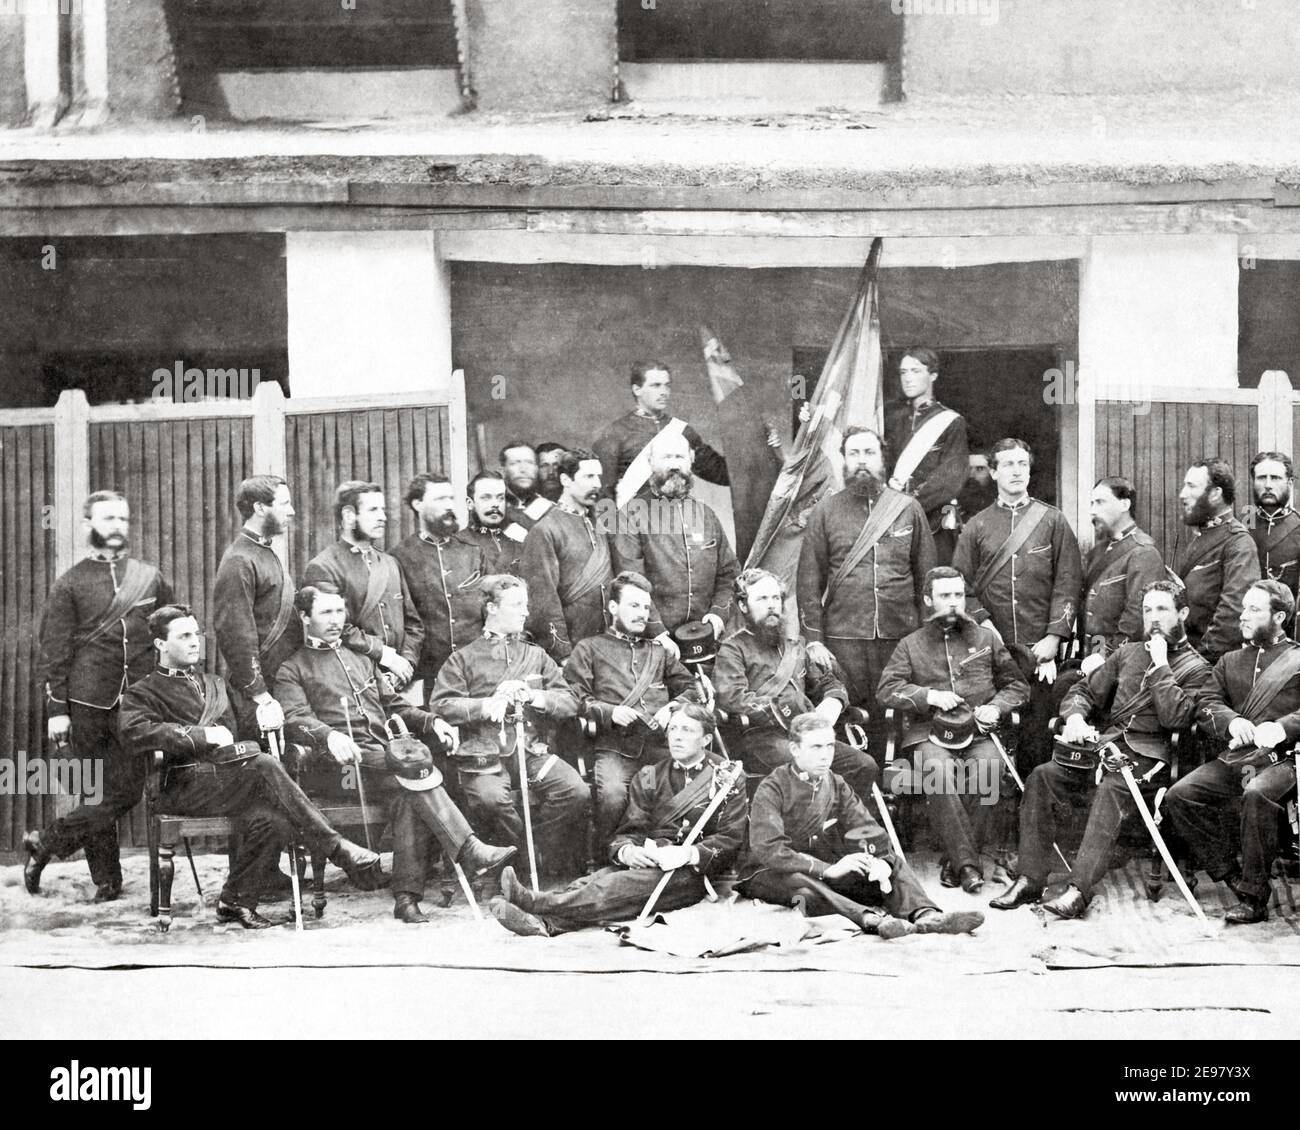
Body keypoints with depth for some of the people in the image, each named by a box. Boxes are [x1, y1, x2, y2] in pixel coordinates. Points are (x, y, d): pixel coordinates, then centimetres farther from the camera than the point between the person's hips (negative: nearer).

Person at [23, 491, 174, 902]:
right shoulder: (69, 584, 4)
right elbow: (54, 651, 1)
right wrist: (56, 709, -6)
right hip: (88, 704, -2)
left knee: (128, 791, -5)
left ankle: (47, 842, 7)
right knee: (99, 791, 3)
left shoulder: (150, 578, 11)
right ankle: (106, 879, 12)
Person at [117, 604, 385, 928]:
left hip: (226, 774, 5)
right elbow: (136, 733, -9)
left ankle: (235, 901, -13)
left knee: (272, 821, -29)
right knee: (263, 765, -31)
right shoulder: (143, 693, 13)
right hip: (183, 786, -5)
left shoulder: (216, 684, 32)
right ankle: (336, 849, -30)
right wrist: (204, 736, -13)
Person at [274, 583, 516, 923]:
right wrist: (330, 736, -25)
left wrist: (430, 721, 9)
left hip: (383, 757, 4)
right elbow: (295, 721, -2)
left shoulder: (362, 661, 34)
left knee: (409, 797, -32)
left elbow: (394, 706, 30)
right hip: (336, 765, -4)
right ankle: (470, 852, -40)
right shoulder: (293, 669, 15)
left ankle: (407, 896, -38)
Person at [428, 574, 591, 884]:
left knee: (576, 792, -23)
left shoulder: (537, 656, 24)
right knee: (490, 799, -35)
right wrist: (486, 706, -10)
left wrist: (535, 697, -4)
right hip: (483, 754, -3)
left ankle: (556, 871, -8)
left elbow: (570, 702, 14)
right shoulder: (464, 658, 13)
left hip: (532, 751, 3)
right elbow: (440, 705, -1)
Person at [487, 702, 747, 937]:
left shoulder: (728, 780, 6)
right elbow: (630, 829, 10)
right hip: (649, 862, 4)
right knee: (598, 879, -30)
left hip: (695, 873, -4)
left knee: (626, 885, -34)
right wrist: (626, 851, -15)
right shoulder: (650, 777, 19)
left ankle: (538, 904, -55)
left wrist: (690, 854, -22)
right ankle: (544, 923, -59)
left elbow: (730, 840, -3)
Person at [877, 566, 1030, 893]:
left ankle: (956, 860, -26)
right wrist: (929, 696, -9)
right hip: (930, 734, -1)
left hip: (978, 732, 1)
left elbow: (1017, 685, 22)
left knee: (988, 766, -34)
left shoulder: (986, 638, 19)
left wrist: (997, 707, 1)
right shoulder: (912, 645, 16)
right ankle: (966, 864, -34)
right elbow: (887, 690, 5)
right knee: (938, 770, -36)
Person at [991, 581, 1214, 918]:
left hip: (1148, 758, -5)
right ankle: (1030, 880, -21)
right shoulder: (1127, 653, 23)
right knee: (1044, 776, -21)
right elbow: (1084, 692, 22)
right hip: (1106, 746, 5)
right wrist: (1075, 717, 0)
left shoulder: (1196, 669, 6)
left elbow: (1175, 717, -11)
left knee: (1112, 788, -37)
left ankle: (1079, 890, -43)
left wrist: (1160, 664, -8)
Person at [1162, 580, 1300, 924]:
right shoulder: (1230, 662, 25)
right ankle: (1231, 876, -9)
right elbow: (1207, 706, 12)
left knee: (1257, 794, -37)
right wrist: (1232, 721, -10)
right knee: (1178, 796, -18)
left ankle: (1254, 899, -28)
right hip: (1233, 759, 5)